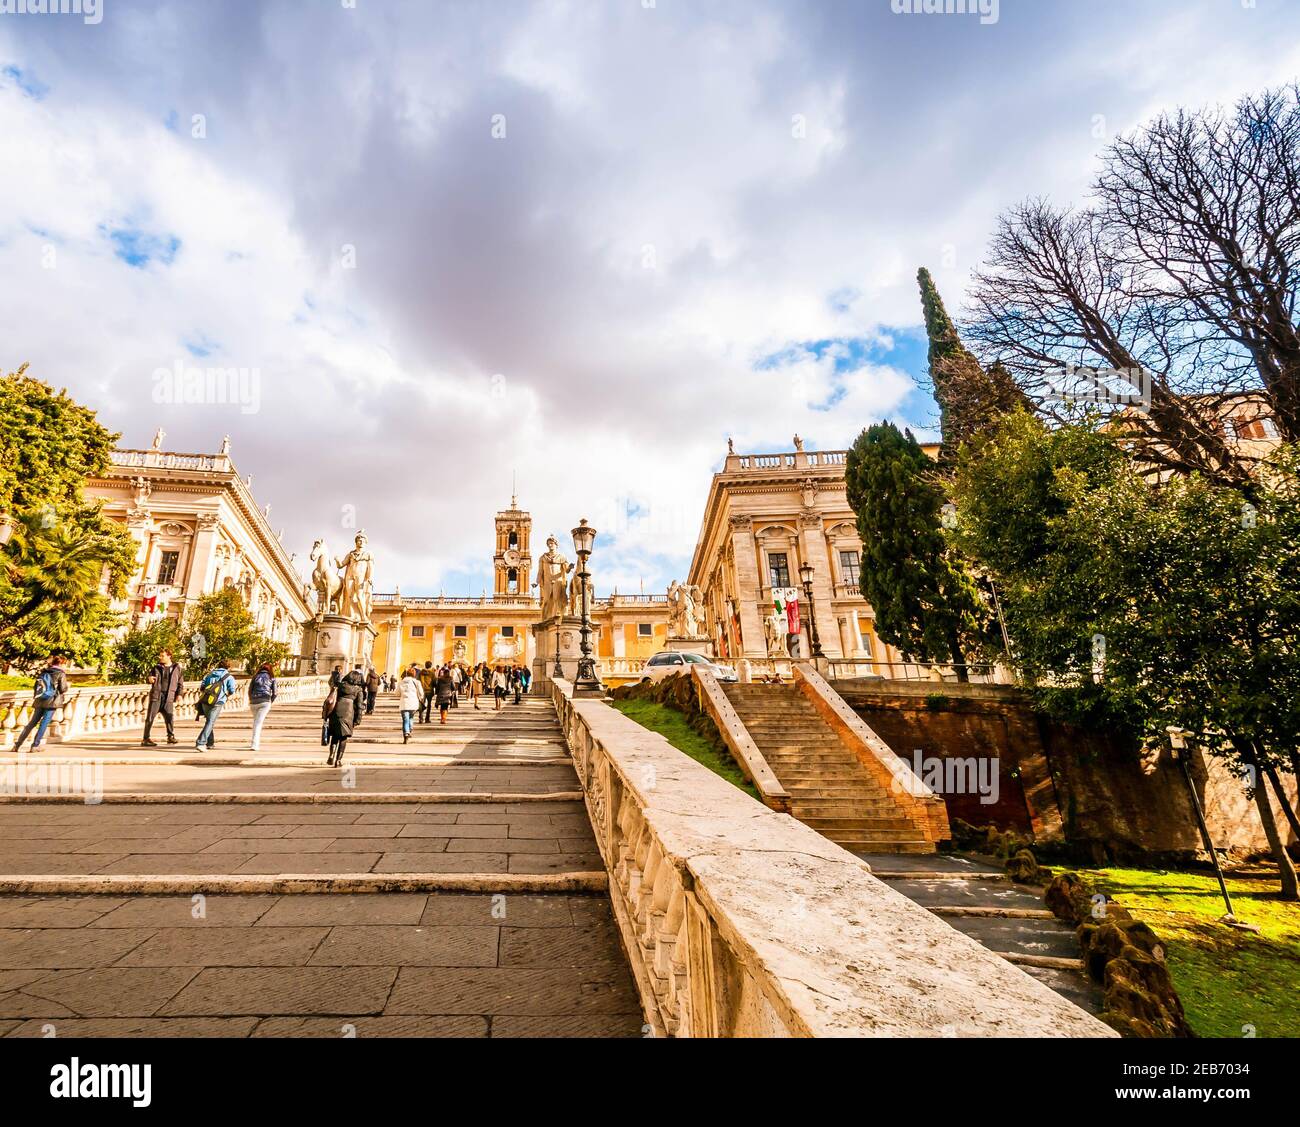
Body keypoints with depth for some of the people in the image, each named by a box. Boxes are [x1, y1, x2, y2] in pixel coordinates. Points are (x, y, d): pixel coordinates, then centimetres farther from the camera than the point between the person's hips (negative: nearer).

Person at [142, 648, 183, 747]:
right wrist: (150, 679, -9)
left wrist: (179, 693, 1)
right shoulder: (157, 666, 8)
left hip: (168, 697, -1)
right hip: (156, 695, 1)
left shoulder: (176, 668, 7)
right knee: (150, 717, -2)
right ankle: (145, 739, 5)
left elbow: (180, 682, 11)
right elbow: (151, 677, 16)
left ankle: (171, 736, 12)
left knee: (170, 716, -4)